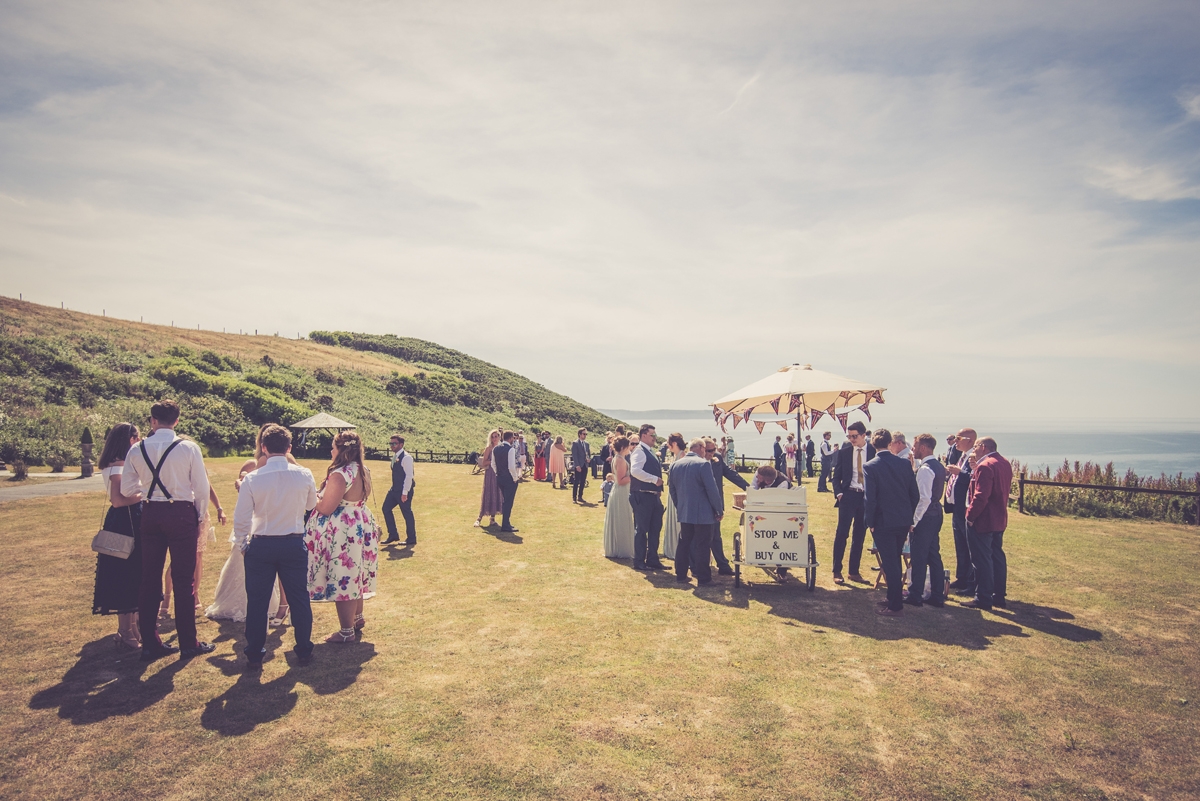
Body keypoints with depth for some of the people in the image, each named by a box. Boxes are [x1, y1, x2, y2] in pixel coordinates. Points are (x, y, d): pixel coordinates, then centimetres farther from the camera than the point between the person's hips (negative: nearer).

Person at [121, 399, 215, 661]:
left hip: (151, 514, 3)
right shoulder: (189, 448, -9)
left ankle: (150, 644, 20)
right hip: (182, 514, -3)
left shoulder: (137, 450, 0)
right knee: (183, 580, 5)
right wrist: (199, 517, 9)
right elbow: (202, 488, -7)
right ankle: (188, 644, 12)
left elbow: (126, 489, 4)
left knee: (150, 580, 12)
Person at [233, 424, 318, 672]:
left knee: (257, 602, 10)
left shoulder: (252, 479, -12)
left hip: (261, 546, -1)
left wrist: (242, 545, 8)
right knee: (299, 598, 13)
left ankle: (254, 657, 19)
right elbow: (311, 505, 8)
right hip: (294, 544, 1)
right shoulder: (304, 475, -8)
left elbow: (241, 518, -8)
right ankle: (303, 651, 24)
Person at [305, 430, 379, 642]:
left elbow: (325, 508, -22)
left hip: (341, 531, -9)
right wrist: (324, 494, 20)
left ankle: (347, 631, 12)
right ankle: (357, 618, 37)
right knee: (353, 575, 22)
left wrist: (314, 497, -1)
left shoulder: (339, 475, -23)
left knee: (341, 579, 2)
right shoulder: (364, 472, 4)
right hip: (360, 527, 9)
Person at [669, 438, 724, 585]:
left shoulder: (675, 465, 6)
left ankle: (680, 575, 18)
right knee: (703, 546, 2)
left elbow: (672, 490, 13)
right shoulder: (703, 464, -14)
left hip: (684, 513, 6)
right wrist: (719, 510, -5)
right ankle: (703, 578, 6)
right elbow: (712, 489, -15)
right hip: (703, 513, -6)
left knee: (684, 544, 14)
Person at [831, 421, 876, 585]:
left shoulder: (874, 451, 0)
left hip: (867, 497, 1)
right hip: (848, 495, -1)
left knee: (859, 535, 8)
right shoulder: (844, 452, 2)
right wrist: (838, 493, -8)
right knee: (842, 533, -4)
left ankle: (854, 572, 18)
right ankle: (837, 571, 3)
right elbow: (836, 476, 6)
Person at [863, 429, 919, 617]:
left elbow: (869, 498, -16)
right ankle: (894, 597, 31)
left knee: (890, 564, 3)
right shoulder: (905, 463, -1)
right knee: (895, 561, 19)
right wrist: (910, 518, 14)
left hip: (883, 523, -5)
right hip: (904, 521, 5)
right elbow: (915, 494, 3)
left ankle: (895, 606, 9)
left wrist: (870, 522, -5)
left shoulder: (870, 466, -14)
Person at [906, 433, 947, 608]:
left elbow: (924, 498, -24)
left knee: (918, 558, 1)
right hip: (936, 514, 9)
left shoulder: (925, 469, -19)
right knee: (933, 556, 14)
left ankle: (915, 596, 10)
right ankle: (937, 596, 21)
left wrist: (913, 521, -18)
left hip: (924, 517, -9)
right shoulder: (939, 466, 10)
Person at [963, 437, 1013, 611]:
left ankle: (983, 599, 4)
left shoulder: (985, 466, -21)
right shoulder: (1005, 463, 10)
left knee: (982, 559, -2)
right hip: (999, 519, 10)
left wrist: (971, 515, -17)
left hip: (982, 520, -10)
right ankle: (1000, 596, 24)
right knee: (997, 557, 16)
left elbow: (981, 496, -26)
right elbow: (1005, 489, 17)